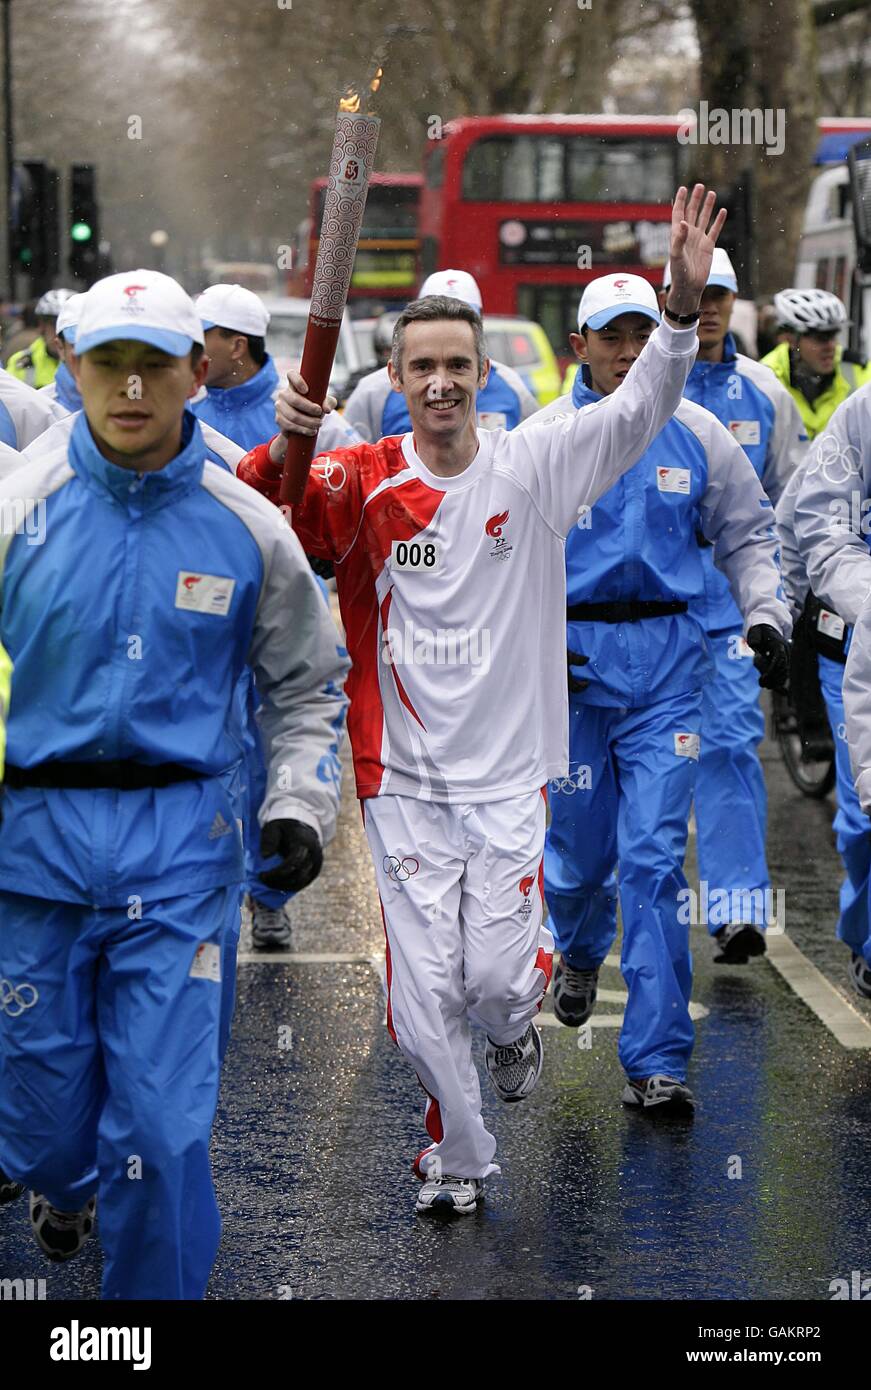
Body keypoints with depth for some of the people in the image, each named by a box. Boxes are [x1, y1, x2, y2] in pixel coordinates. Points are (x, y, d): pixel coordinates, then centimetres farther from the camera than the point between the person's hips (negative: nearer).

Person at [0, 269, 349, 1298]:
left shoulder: (247, 528, 2)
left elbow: (306, 687, 14)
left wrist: (300, 807, 1)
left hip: (178, 845, 0)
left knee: (162, 1125, -6)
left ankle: (155, 1291, 13)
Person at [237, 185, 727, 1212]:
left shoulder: (532, 467, -3)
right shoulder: (362, 481, -5)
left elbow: (638, 413, -15)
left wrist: (683, 308, -31)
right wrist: (284, 451, -43)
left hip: (508, 772, 0)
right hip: (402, 777, 0)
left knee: (499, 978, -3)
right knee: (425, 989, 1)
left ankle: (514, 1026, 35)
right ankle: (456, 1156, 24)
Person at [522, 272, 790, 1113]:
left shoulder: (697, 436, 3)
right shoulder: (541, 440, -2)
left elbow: (747, 533, 12)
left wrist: (765, 617, -2)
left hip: (668, 663, 0)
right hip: (572, 658, 0)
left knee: (654, 857, -8)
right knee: (579, 845, 11)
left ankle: (656, 1059, -5)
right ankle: (580, 952, 48)